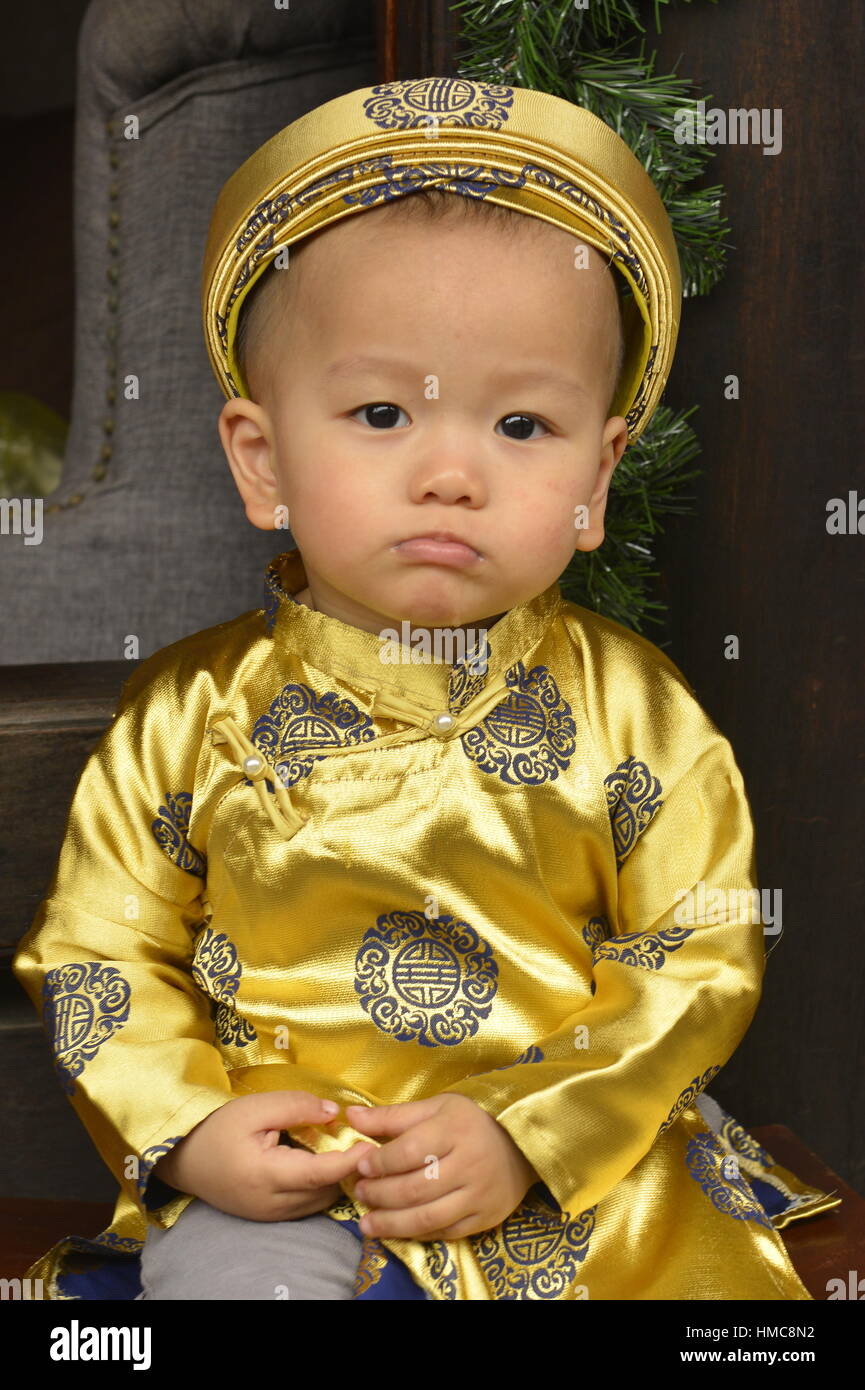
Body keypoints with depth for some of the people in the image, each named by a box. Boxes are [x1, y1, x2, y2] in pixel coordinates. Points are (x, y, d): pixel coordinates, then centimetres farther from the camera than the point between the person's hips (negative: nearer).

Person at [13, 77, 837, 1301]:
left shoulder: (633, 712, -6)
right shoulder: (195, 712, -4)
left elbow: (701, 965, -4)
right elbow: (97, 954, 4)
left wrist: (525, 1134, -15)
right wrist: (188, 1130, -11)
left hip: (579, 1172, 1)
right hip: (272, 1183, 0)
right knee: (228, 1277, -24)